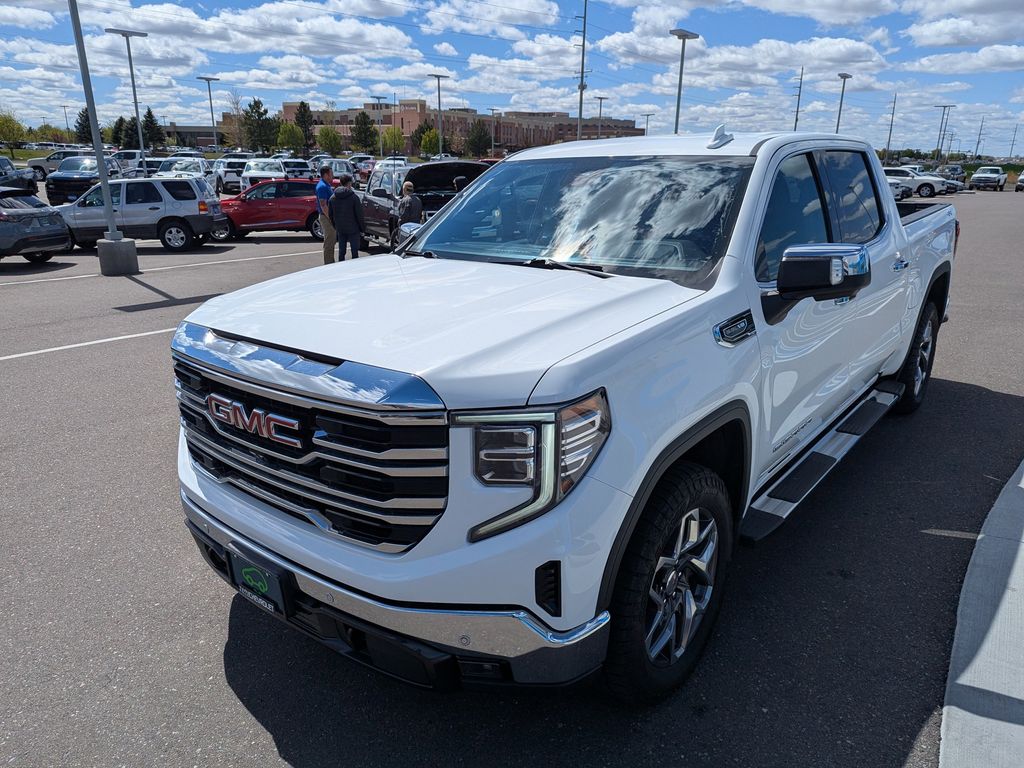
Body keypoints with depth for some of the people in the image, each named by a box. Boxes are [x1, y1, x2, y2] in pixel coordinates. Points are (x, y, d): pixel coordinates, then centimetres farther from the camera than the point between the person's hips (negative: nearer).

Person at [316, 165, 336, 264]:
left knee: (332, 241, 15)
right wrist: (331, 218, -23)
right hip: (326, 217, -10)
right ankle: (328, 264, 0)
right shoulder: (322, 186, -17)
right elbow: (323, 205, -23)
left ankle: (331, 263, 23)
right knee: (329, 242, -5)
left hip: (330, 216, 10)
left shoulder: (327, 185, 14)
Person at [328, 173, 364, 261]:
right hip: (353, 229, -4)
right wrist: (362, 228, 0)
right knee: (354, 252, 3)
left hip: (340, 230, 4)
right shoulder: (354, 197, -11)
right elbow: (359, 215, -10)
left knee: (341, 252, 11)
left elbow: (330, 215, 8)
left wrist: (336, 226, 18)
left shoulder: (333, 198, 3)